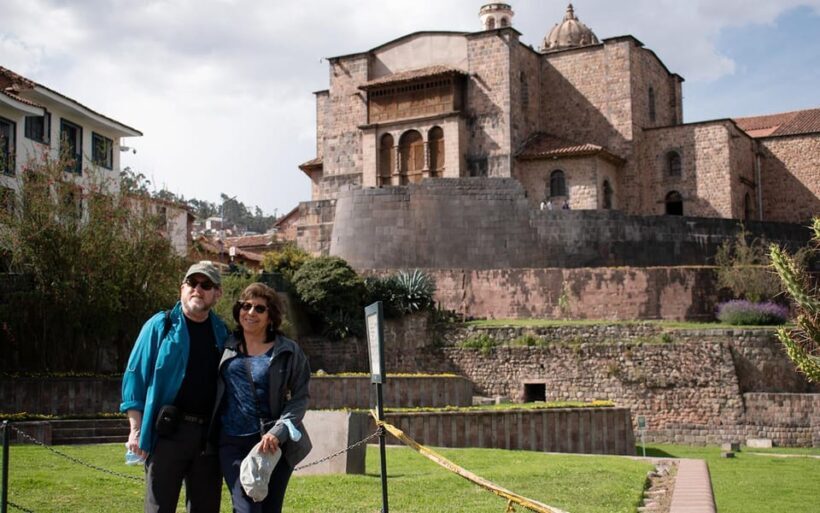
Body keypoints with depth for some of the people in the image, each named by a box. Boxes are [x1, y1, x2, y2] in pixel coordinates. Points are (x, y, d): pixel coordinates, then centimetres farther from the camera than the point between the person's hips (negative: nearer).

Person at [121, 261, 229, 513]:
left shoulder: (222, 333, 12)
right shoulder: (160, 326, 1)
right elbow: (136, 376, -1)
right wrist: (136, 429, -8)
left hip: (210, 435, 4)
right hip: (168, 432, -4)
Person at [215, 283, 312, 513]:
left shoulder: (288, 351, 4)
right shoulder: (226, 347, 10)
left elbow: (300, 397, 0)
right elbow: (212, 391, 15)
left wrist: (278, 432, -13)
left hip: (274, 443, 0)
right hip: (232, 442, 0)